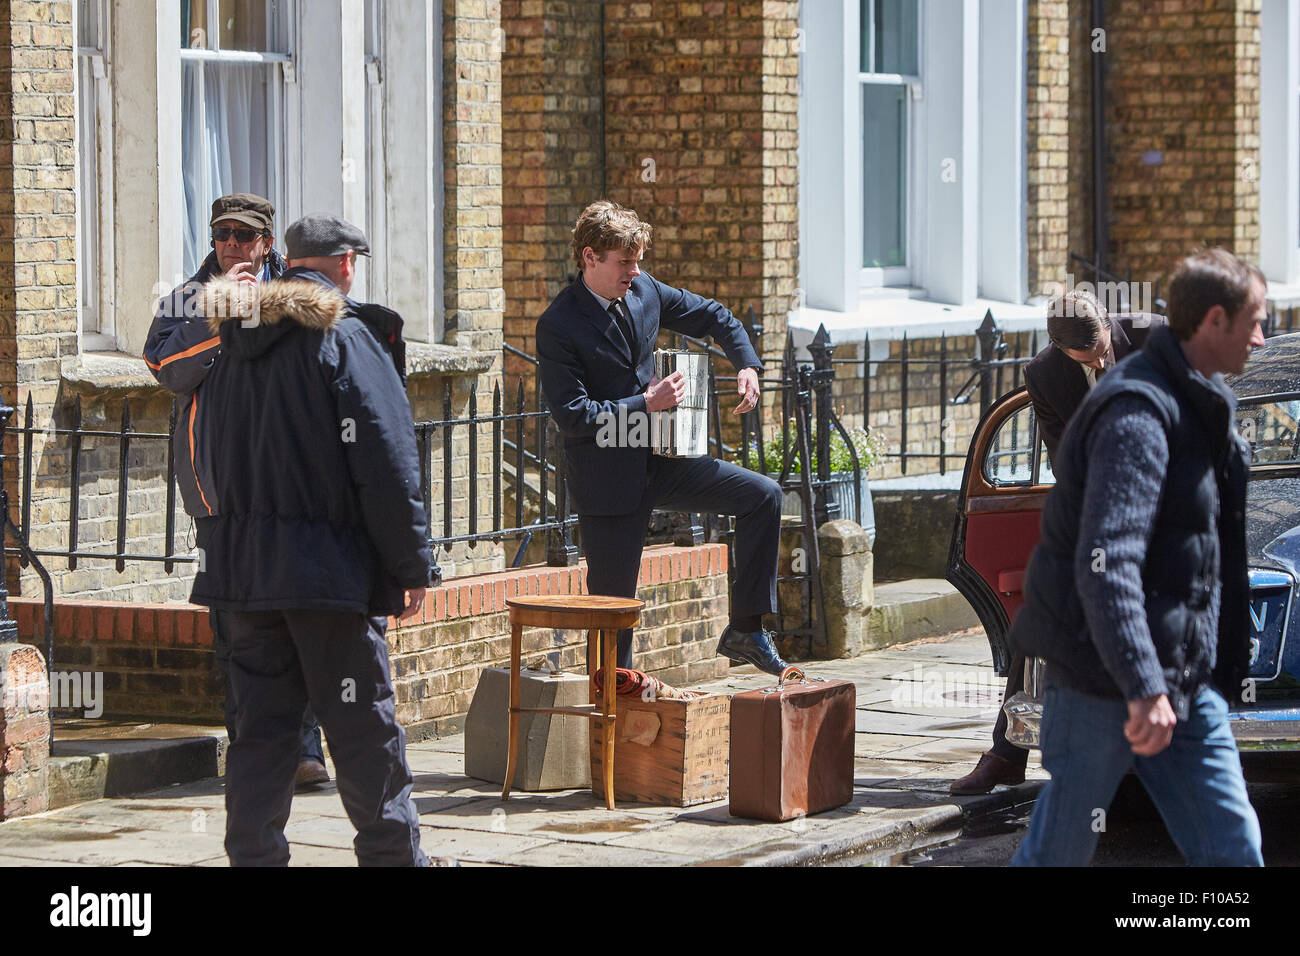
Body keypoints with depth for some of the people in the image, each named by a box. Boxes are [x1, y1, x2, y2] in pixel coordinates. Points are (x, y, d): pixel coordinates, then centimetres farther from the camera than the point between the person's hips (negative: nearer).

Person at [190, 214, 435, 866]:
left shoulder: (235, 343, 11)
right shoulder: (343, 339, -9)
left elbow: (209, 460, 19)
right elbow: (387, 463, -12)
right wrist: (412, 566, -8)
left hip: (242, 565, 6)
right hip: (328, 567, -6)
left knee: (261, 723, 8)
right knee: (362, 724, 3)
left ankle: (254, 856, 6)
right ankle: (392, 853, 10)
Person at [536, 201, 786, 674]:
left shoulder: (643, 290, 3)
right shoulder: (558, 326, -16)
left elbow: (713, 317, 19)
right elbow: (571, 416, -21)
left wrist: (747, 365, 4)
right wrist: (646, 404, -20)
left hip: (660, 462, 6)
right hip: (609, 479, -6)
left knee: (763, 496, -7)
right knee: (613, 601, -1)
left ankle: (745, 630, -2)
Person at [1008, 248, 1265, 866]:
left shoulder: (1203, 407, 14)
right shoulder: (1138, 415, -19)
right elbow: (1106, 561, -30)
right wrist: (1143, 689, -37)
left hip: (1187, 683, 9)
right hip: (1105, 678, -9)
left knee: (1232, 850, 2)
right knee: (1058, 852, 1)